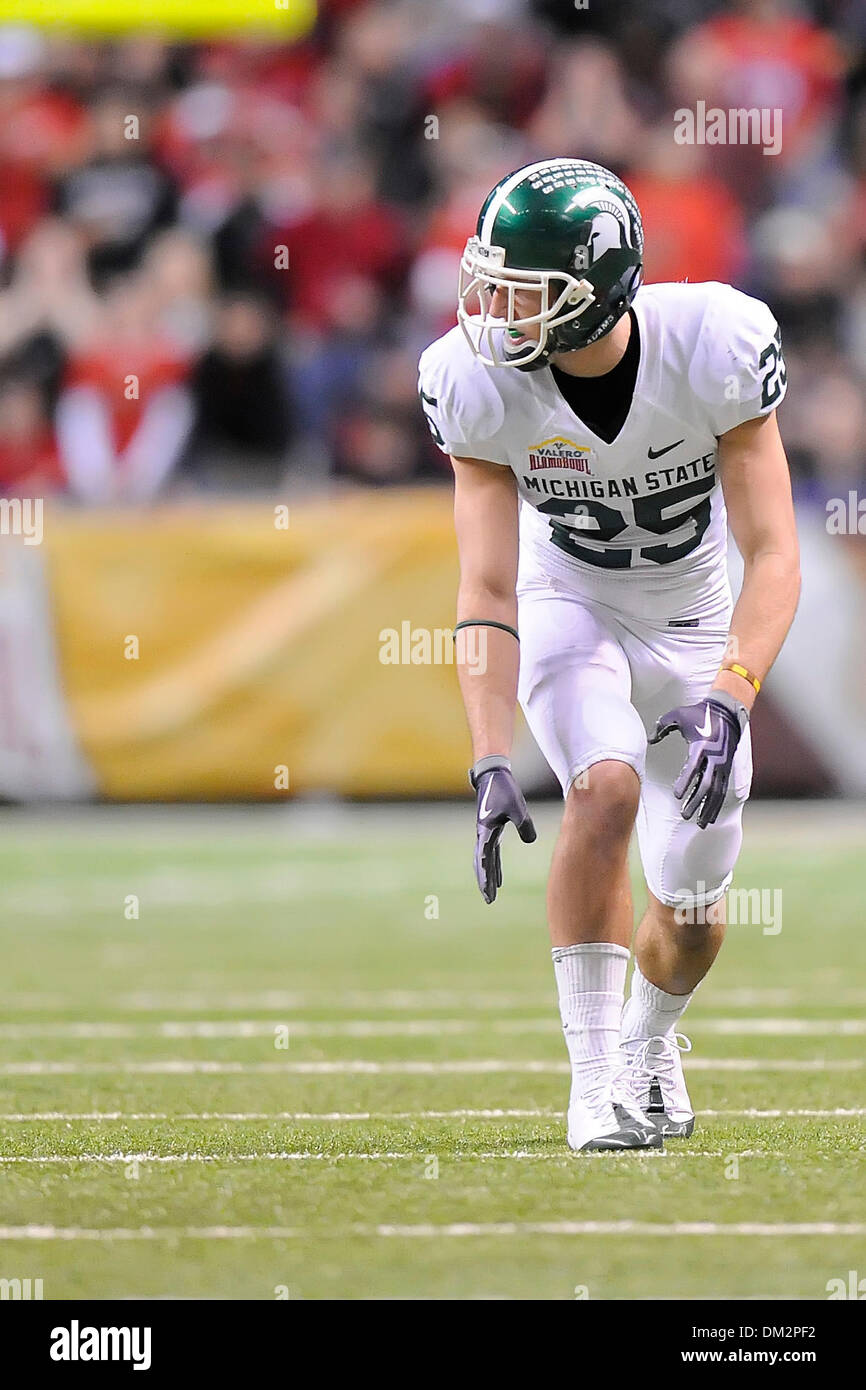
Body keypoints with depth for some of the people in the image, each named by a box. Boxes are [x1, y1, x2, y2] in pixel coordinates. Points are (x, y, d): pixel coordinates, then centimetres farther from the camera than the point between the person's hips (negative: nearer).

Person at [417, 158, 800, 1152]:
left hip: (695, 622, 1)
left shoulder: (715, 347, -29)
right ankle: (594, 1075, -21)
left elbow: (772, 554, -28)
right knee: (607, 787, -30)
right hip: (568, 607, -1)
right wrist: (490, 762, -36)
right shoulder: (481, 384, -26)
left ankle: (650, 1038, 37)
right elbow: (488, 587, -25)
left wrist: (730, 695, -44)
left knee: (692, 911, 2)